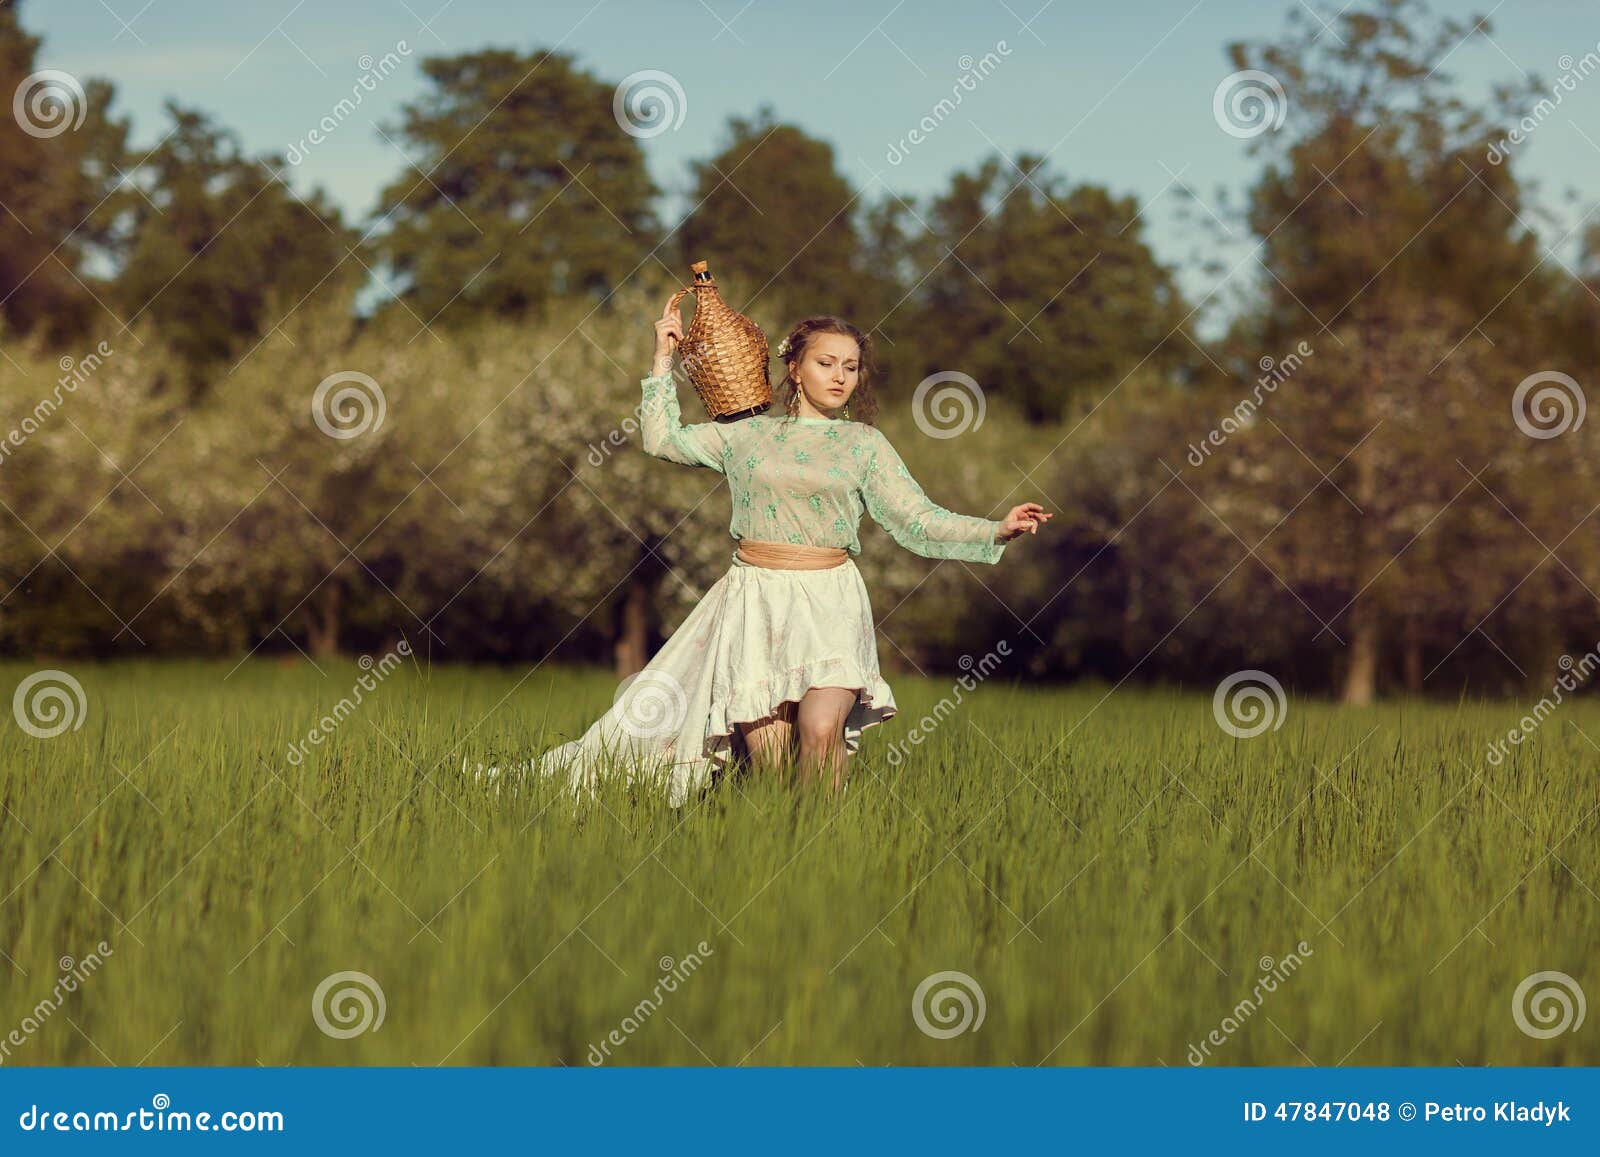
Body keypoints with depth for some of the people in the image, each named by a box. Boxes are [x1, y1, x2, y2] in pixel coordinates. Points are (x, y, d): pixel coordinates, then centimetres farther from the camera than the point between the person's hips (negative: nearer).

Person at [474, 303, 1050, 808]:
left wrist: (998, 531, -7)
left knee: (821, 729, -24)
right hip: (755, 596, 1)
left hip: (829, 599, -1)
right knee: (767, 752, -9)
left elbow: (919, 521, 5)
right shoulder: (747, 434, 13)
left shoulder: (863, 444, 9)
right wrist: (664, 359, 15)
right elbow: (663, 438, 17)